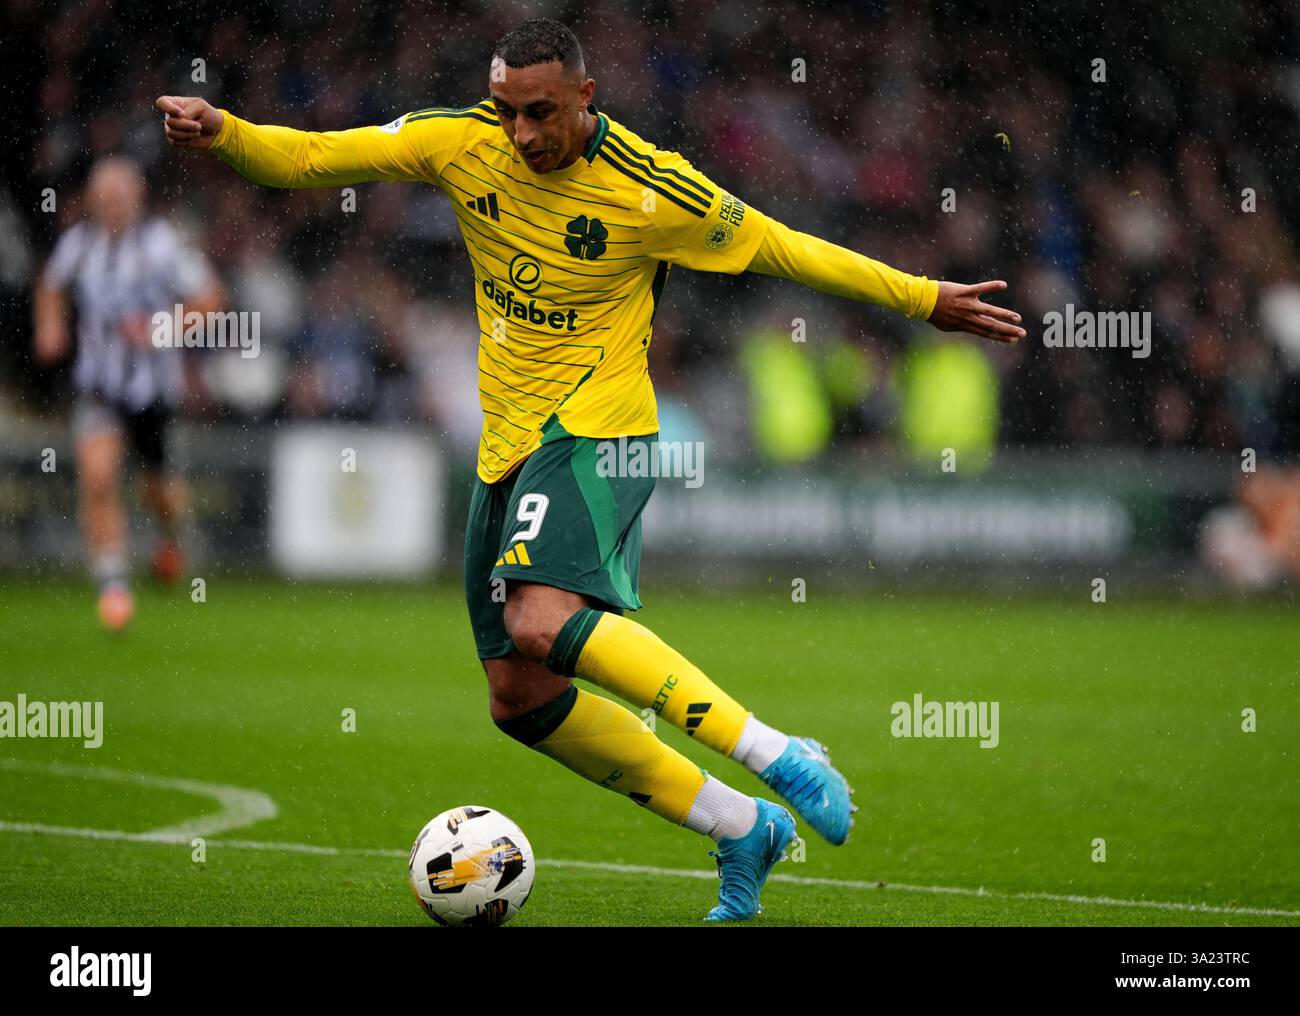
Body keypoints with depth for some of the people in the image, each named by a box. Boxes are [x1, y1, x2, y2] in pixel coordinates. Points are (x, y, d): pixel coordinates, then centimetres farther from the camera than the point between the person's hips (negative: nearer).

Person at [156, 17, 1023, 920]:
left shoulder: (650, 189, -13)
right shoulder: (463, 143, -2)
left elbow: (778, 248, 0)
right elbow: (311, 158, -2)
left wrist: (925, 300, 3)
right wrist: (222, 132, -21)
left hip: (596, 432, -7)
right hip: (507, 443, 7)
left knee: (543, 624, -32)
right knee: (520, 696, 4)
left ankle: (778, 758, -28)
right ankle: (742, 829, 14)